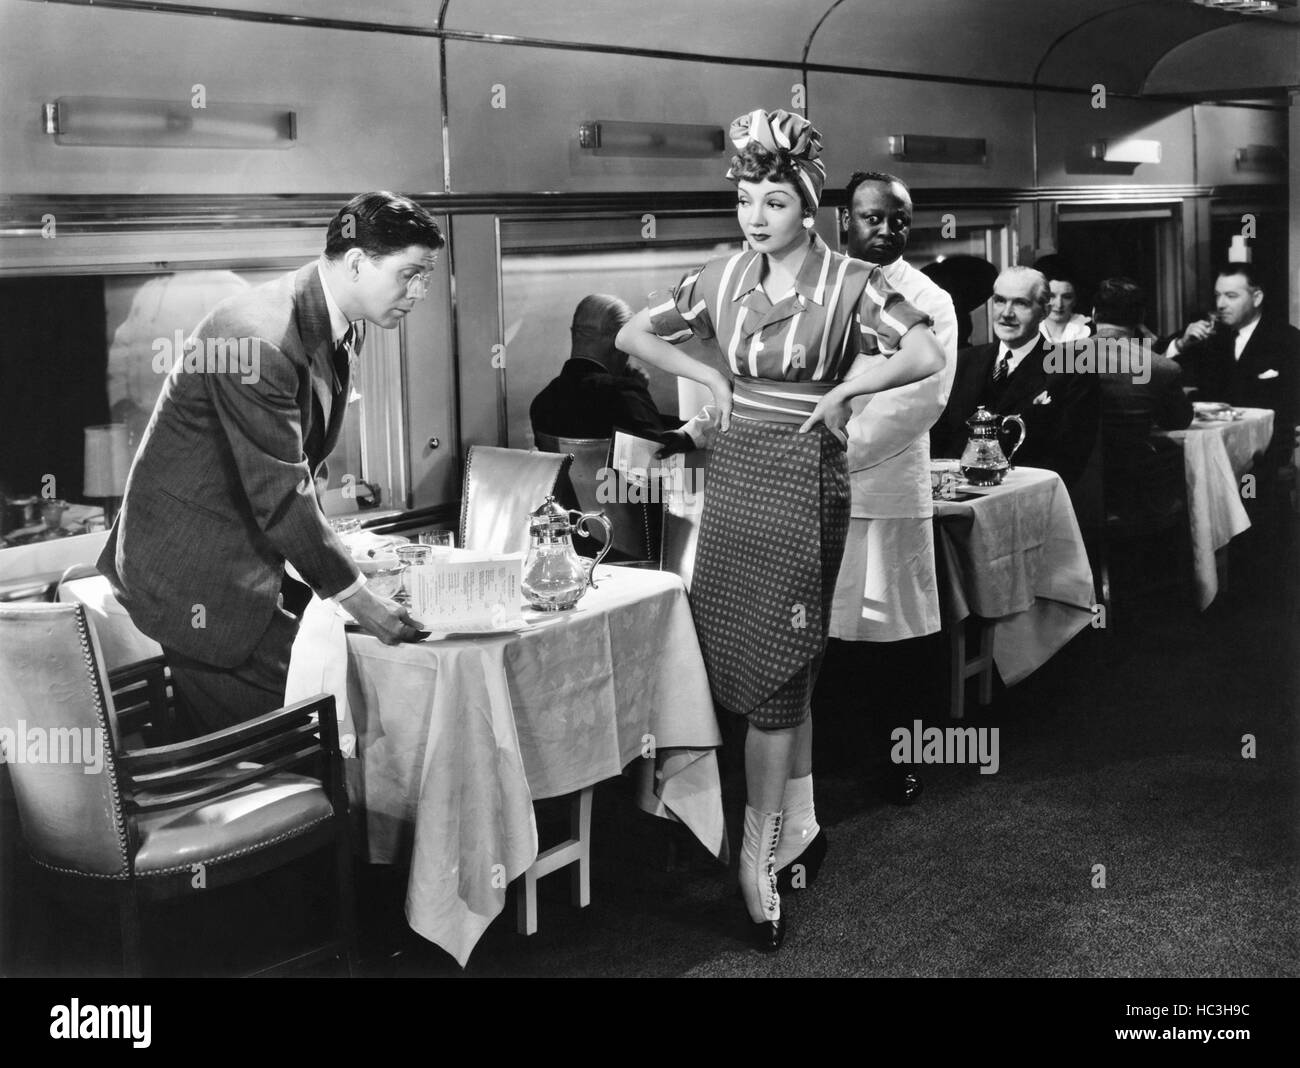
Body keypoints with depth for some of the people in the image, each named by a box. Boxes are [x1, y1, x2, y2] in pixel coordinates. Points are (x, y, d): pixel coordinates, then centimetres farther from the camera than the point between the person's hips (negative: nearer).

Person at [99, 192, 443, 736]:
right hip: (195, 572, -9)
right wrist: (358, 599, -20)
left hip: (249, 548, 9)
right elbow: (279, 493, -25)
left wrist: (325, 546, 6)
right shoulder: (258, 337, -26)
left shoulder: (340, 325, 5)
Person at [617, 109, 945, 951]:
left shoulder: (849, 282, -8)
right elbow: (633, 334, 15)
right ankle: (799, 818, 29)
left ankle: (757, 856, 5)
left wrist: (841, 391, -13)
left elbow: (928, 355, -20)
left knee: (774, 665, -4)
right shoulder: (723, 278, 6)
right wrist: (712, 380, 4)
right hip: (735, 473, 5)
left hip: (802, 479, -5)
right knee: (779, 663, 14)